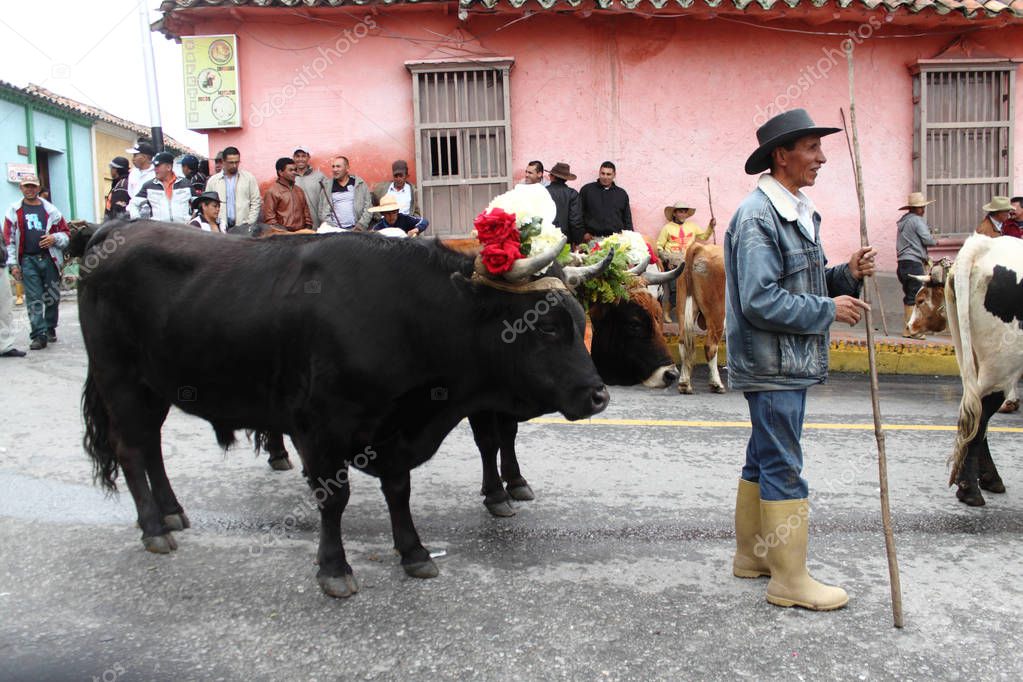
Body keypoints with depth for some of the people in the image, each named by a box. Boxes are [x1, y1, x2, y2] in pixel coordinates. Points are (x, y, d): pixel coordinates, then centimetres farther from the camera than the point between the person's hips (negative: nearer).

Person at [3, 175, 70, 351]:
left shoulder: (50, 209, 9)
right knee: (34, 300, -5)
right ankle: (39, 335, -6)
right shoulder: (14, 211, 7)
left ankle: (50, 329, 26)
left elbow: (65, 233, 12)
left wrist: (54, 239, -10)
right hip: (28, 260, -1)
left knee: (53, 297, 8)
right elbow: (9, 239, 4)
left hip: (49, 258, 2)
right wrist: (13, 264, -3)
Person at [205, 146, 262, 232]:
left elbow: (255, 202, 5)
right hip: (223, 228, 1)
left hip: (243, 226, -1)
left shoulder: (249, 178, 6)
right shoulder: (212, 181, 8)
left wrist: (250, 224, -4)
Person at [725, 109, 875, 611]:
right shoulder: (757, 217, -17)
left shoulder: (798, 212, 14)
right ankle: (789, 580, 9)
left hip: (792, 363, 10)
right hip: (770, 366, -10)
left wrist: (846, 275, 1)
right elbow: (760, 301, -24)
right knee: (784, 469, -2)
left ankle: (752, 555, 32)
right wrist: (828, 310, -17)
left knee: (764, 460, 18)